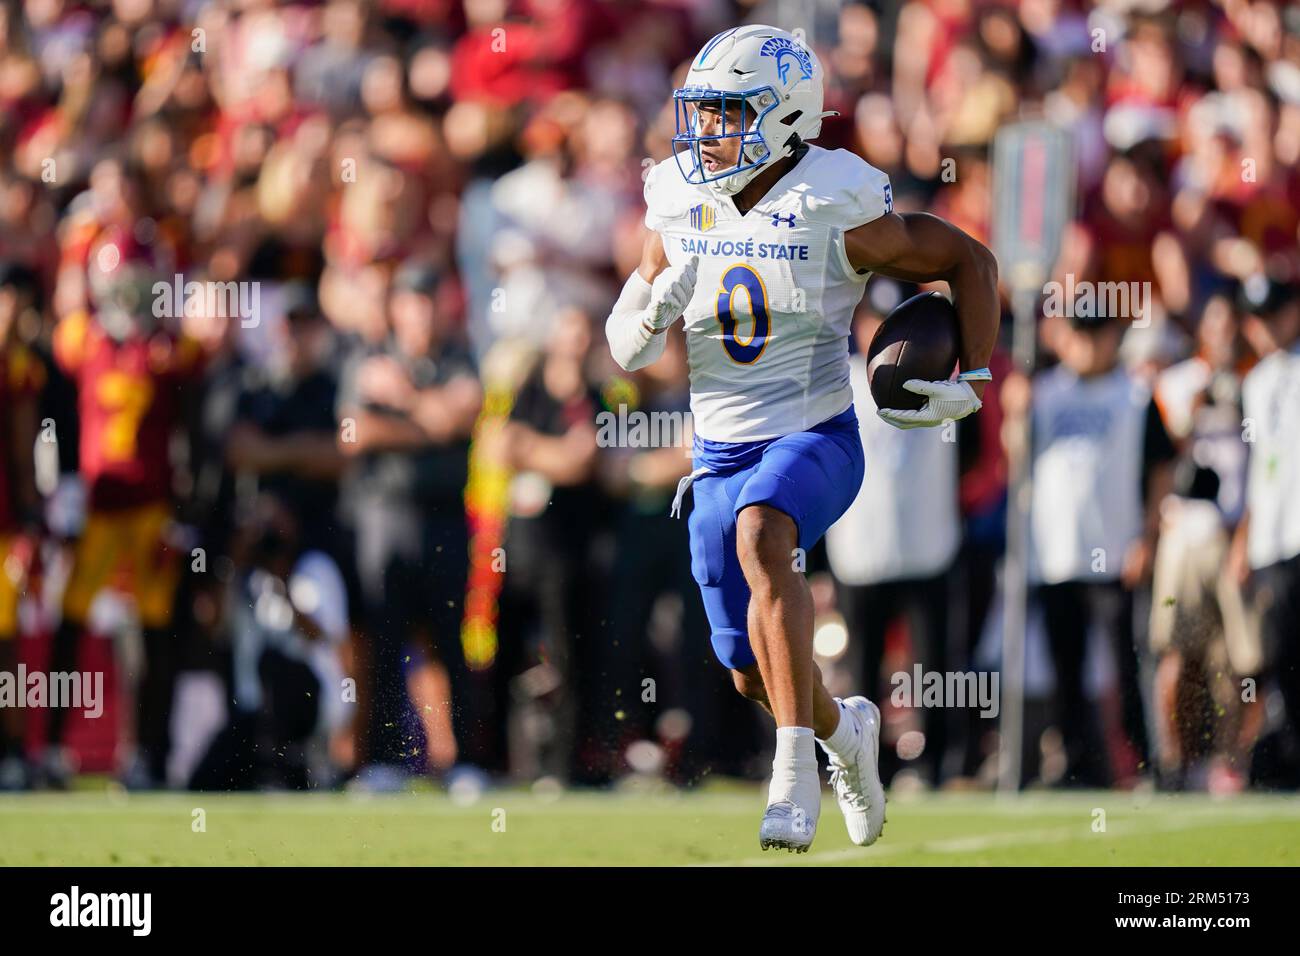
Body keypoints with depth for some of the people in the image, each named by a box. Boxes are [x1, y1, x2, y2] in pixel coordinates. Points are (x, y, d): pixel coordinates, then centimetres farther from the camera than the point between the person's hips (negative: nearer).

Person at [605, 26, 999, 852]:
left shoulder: (838, 215, -14)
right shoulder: (681, 210, 0)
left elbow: (970, 260, -2)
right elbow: (626, 349, 6)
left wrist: (974, 383, -9)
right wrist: (653, 311, -17)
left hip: (816, 438, -5)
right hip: (721, 453, 5)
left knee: (760, 536, -38)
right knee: (754, 675, 9)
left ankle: (795, 778, -40)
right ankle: (844, 731, 46)